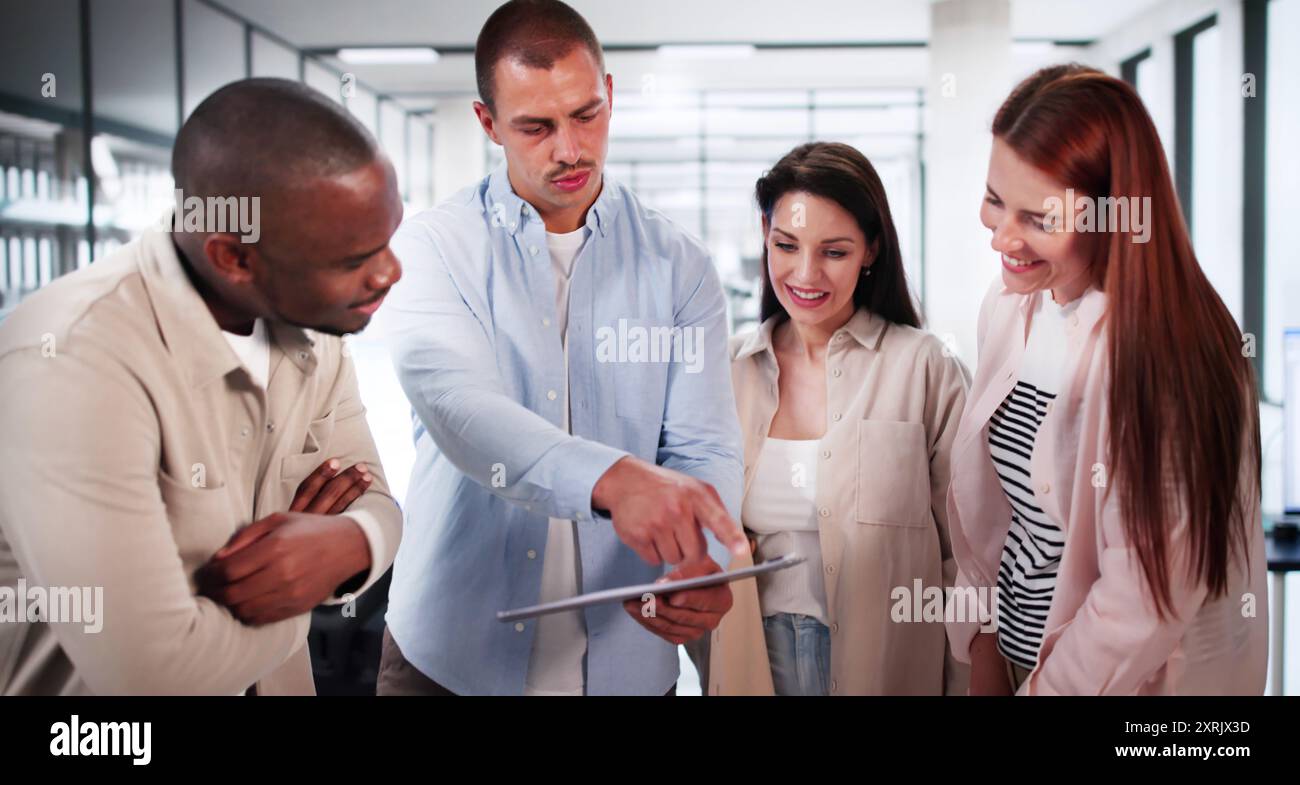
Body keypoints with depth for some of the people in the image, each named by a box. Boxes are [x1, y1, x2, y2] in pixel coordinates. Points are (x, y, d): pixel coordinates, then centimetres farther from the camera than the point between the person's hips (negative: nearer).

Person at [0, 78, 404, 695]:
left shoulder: (309, 320, -8)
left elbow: (372, 504, -3)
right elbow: (156, 673, -34)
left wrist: (344, 545, -25)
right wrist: (303, 574, -18)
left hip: (270, 679, 7)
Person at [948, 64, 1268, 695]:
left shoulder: (1167, 350, -25)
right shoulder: (1007, 307, -3)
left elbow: (1144, 599, -24)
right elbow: (987, 506, 4)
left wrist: (1046, 685, -15)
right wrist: (984, 645, 2)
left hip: (1137, 676, -6)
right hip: (1016, 651, 6)